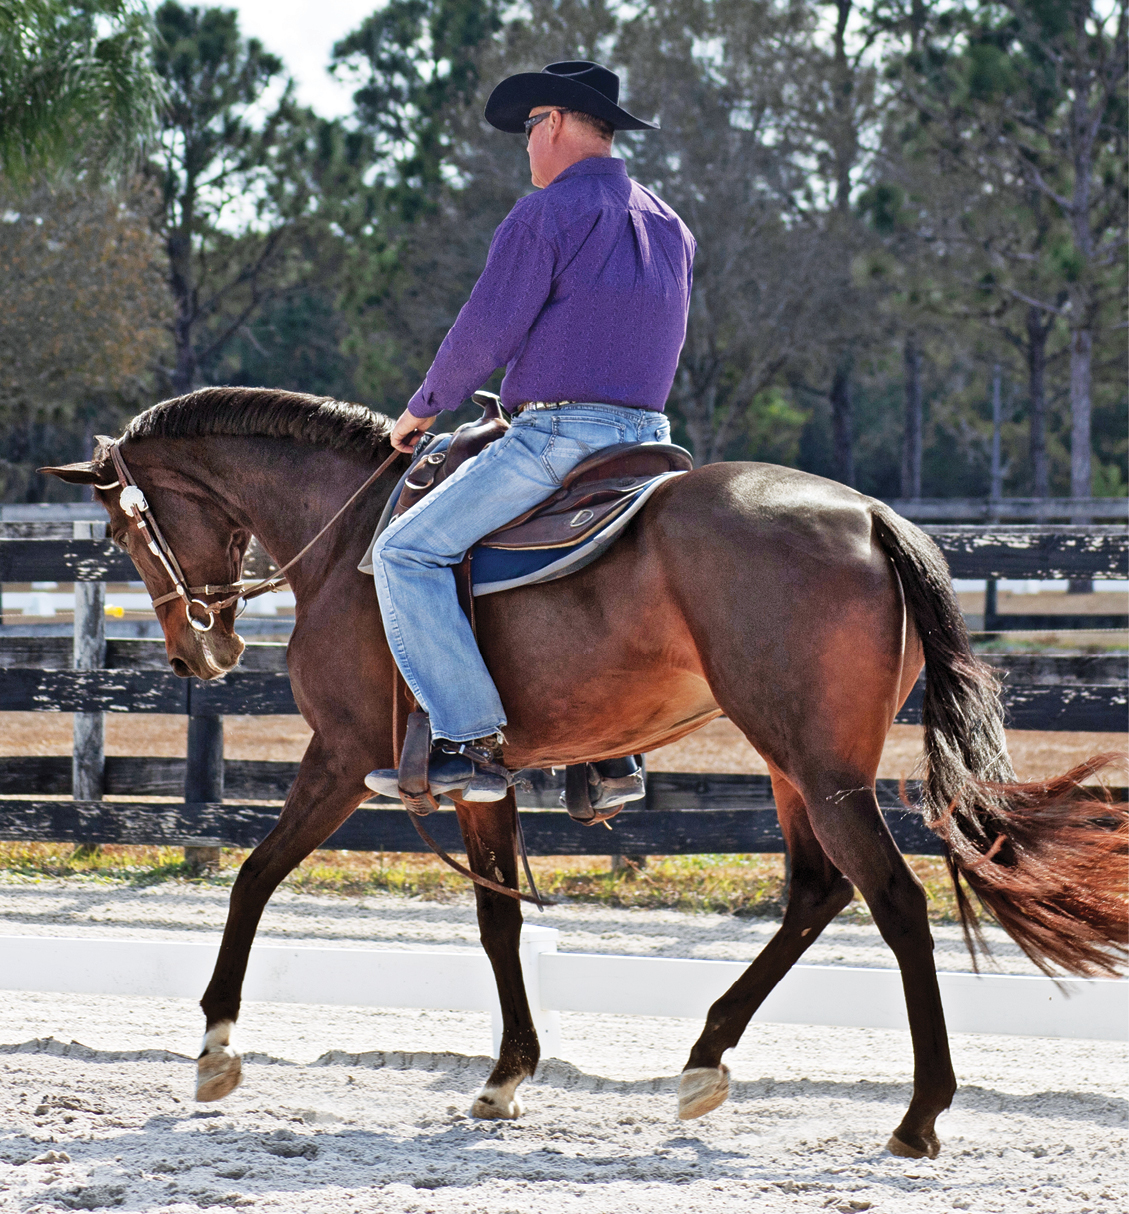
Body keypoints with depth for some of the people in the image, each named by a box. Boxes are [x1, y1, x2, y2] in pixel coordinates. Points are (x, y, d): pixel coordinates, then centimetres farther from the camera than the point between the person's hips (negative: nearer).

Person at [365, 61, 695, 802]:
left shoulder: (547, 213, -8)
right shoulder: (672, 230, 18)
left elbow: (485, 333, -12)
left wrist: (424, 409, 4)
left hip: (561, 435, -8)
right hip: (648, 435, 9)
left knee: (408, 553, -6)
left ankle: (469, 739, -17)